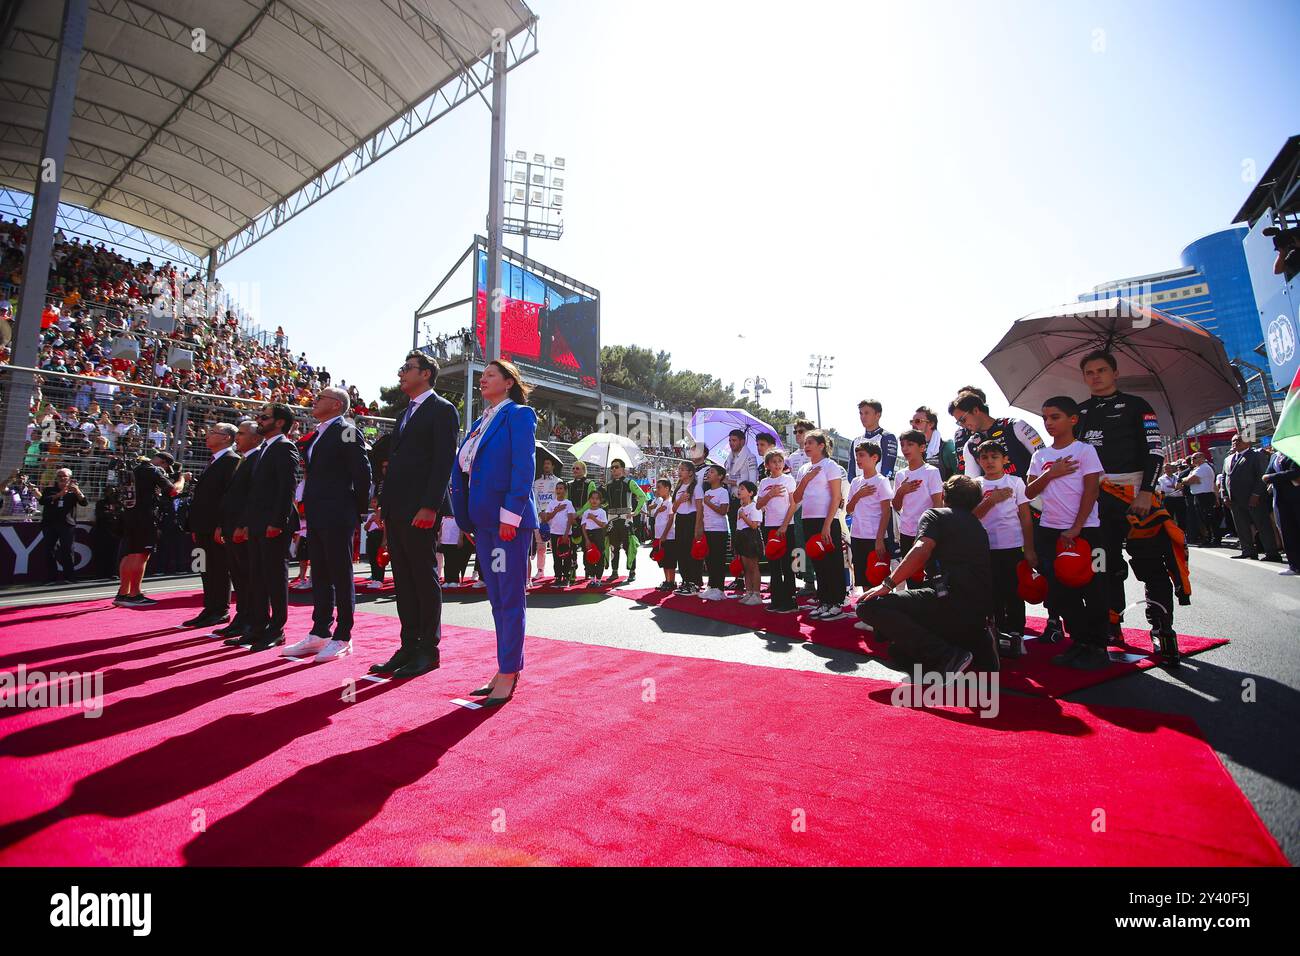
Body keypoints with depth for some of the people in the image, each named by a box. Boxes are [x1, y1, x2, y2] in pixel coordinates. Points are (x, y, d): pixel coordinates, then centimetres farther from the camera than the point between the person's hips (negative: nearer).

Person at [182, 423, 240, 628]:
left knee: (220, 570, -2)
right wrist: (195, 527, 16)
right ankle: (209, 610, 19)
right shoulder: (213, 463, 20)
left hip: (218, 528, -9)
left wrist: (221, 526, -22)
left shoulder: (232, 460, -10)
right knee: (207, 571, 12)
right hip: (204, 528, 9)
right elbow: (201, 495, 20)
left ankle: (221, 612, 6)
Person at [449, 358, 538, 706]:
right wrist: (468, 520, 11)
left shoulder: (518, 414, -4)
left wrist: (510, 515, -20)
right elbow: (464, 469, 18)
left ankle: (508, 675, 7)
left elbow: (524, 467, -13)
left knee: (510, 598, -2)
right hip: (483, 520, 8)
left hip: (508, 520, -8)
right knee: (496, 598, 12)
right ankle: (507, 668, 22)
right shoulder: (479, 423, 19)